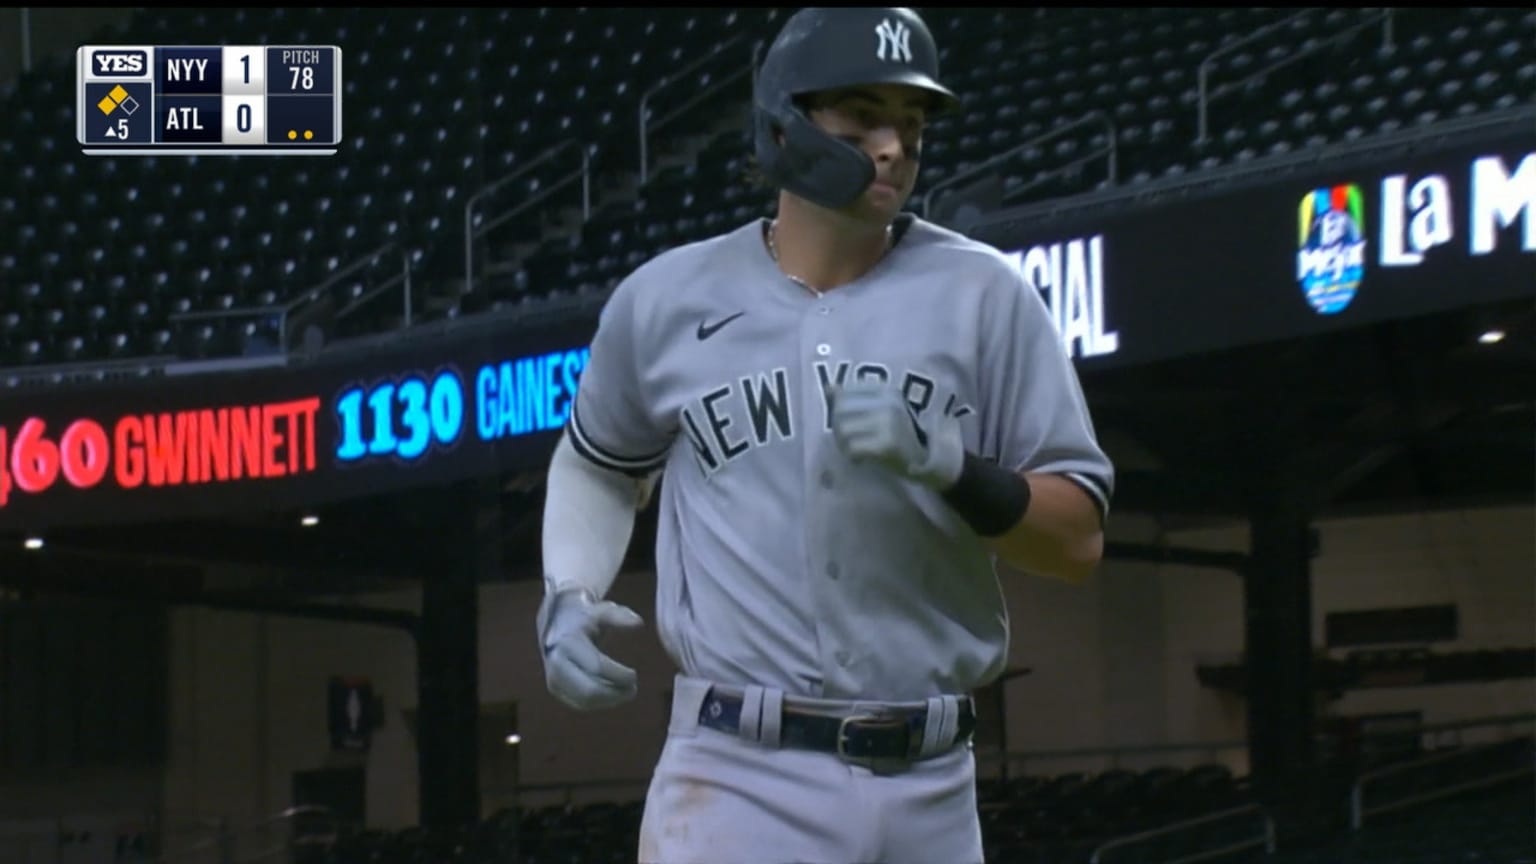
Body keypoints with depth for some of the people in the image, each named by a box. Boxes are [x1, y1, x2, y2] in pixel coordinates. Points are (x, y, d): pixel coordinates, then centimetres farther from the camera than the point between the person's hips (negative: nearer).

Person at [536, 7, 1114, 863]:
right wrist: (568, 594, 6)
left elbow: (1080, 541, 1)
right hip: (741, 783, -2)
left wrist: (949, 466, -16)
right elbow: (599, 463, 24)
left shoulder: (983, 295, 3)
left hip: (932, 791, 2)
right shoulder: (667, 300, 5)